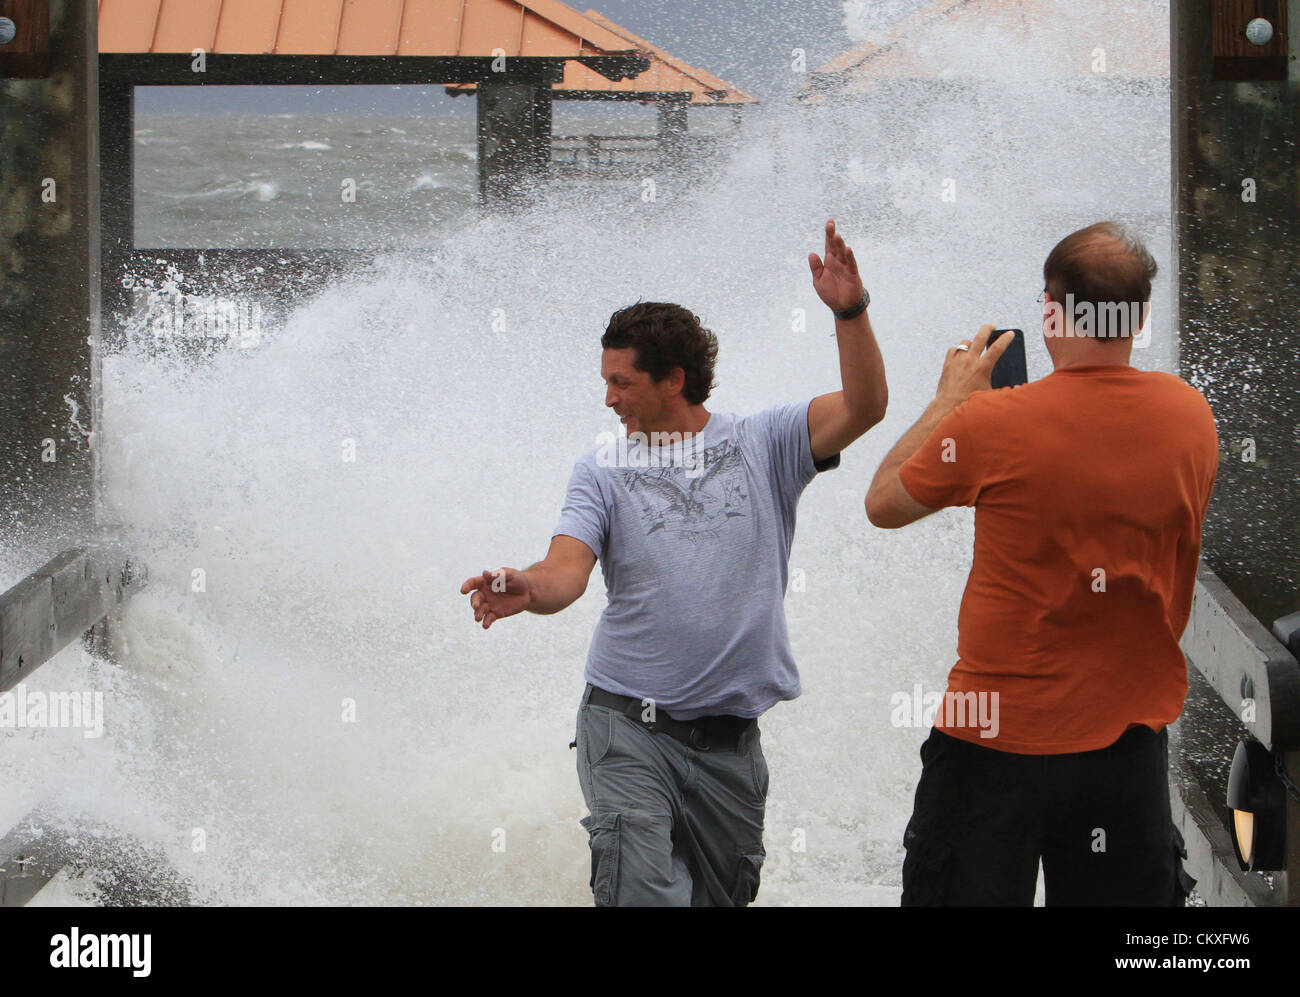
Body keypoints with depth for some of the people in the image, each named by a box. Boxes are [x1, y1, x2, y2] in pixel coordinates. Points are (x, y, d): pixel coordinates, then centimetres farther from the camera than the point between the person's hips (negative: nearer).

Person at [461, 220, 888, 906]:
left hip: (730, 740, 2)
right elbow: (568, 571, -10)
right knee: (642, 896, -18)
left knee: (724, 894, 13)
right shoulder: (602, 470, 4)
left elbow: (863, 408, -9)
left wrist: (851, 313, -23)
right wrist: (526, 589, -34)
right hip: (629, 730, -1)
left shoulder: (762, 444, 4)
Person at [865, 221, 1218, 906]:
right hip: (1134, 740, 4)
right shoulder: (1191, 415, -4)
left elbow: (883, 505, 0)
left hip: (999, 745, -4)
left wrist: (951, 398, 10)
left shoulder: (991, 422, -17)